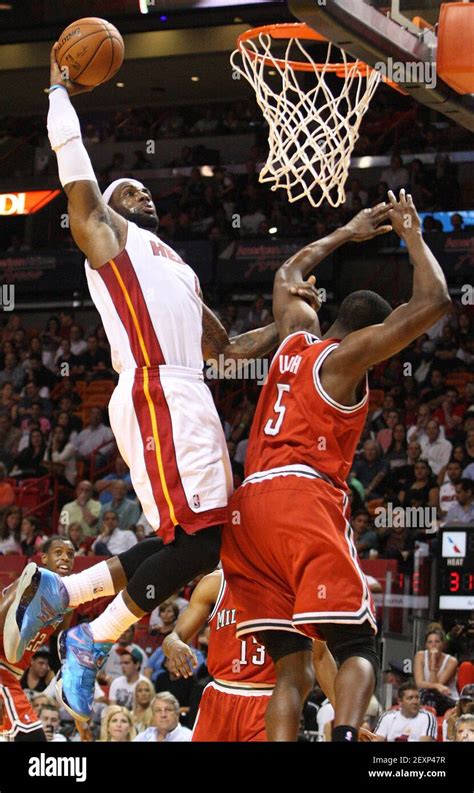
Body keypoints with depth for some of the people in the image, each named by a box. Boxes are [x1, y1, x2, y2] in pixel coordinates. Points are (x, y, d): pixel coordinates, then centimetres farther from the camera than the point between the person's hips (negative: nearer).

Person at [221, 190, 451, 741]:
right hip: (303, 497, -7)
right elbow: (433, 301, -4)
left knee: (292, 668, 4)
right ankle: (344, 737, -35)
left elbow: (288, 274, 44)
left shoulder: (295, 336, 22)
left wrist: (348, 233, 49)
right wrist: (411, 234, 11)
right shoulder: (348, 354, 3)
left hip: (247, 507, 7)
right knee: (357, 647, -9)